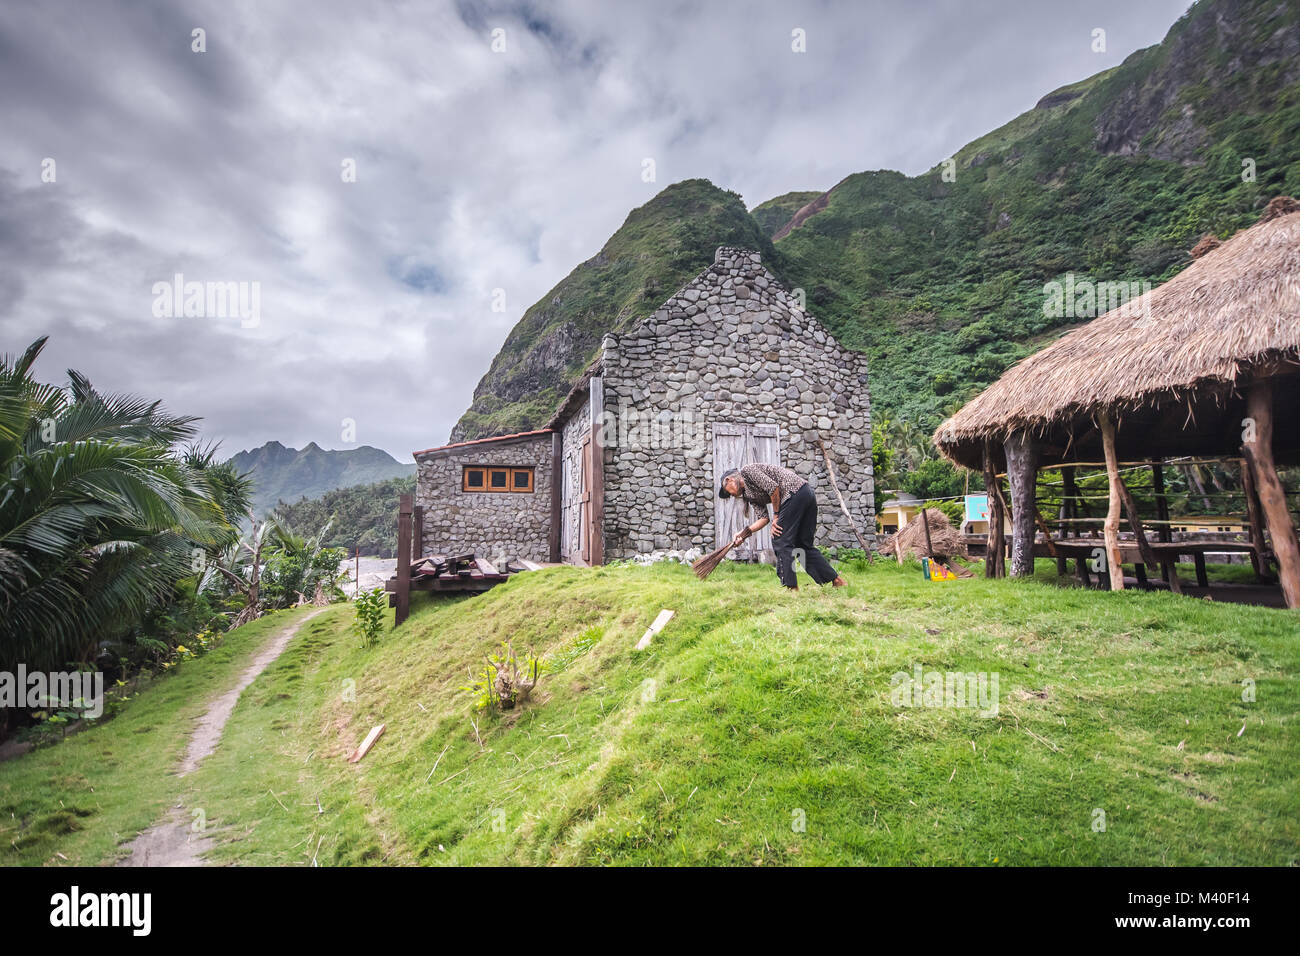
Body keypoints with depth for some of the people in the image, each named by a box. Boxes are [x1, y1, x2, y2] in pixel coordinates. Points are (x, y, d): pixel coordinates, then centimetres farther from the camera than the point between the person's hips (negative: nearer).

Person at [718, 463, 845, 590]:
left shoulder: (746, 470, -1)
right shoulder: (749, 495, 25)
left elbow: (773, 487, -12)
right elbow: (764, 518, 14)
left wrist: (777, 515, -5)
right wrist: (744, 534, 6)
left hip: (795, 492, -10)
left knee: (780, 541, -4)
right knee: (804, 544, 14)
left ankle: (792, 587, -1)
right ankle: (836, 581, 18)